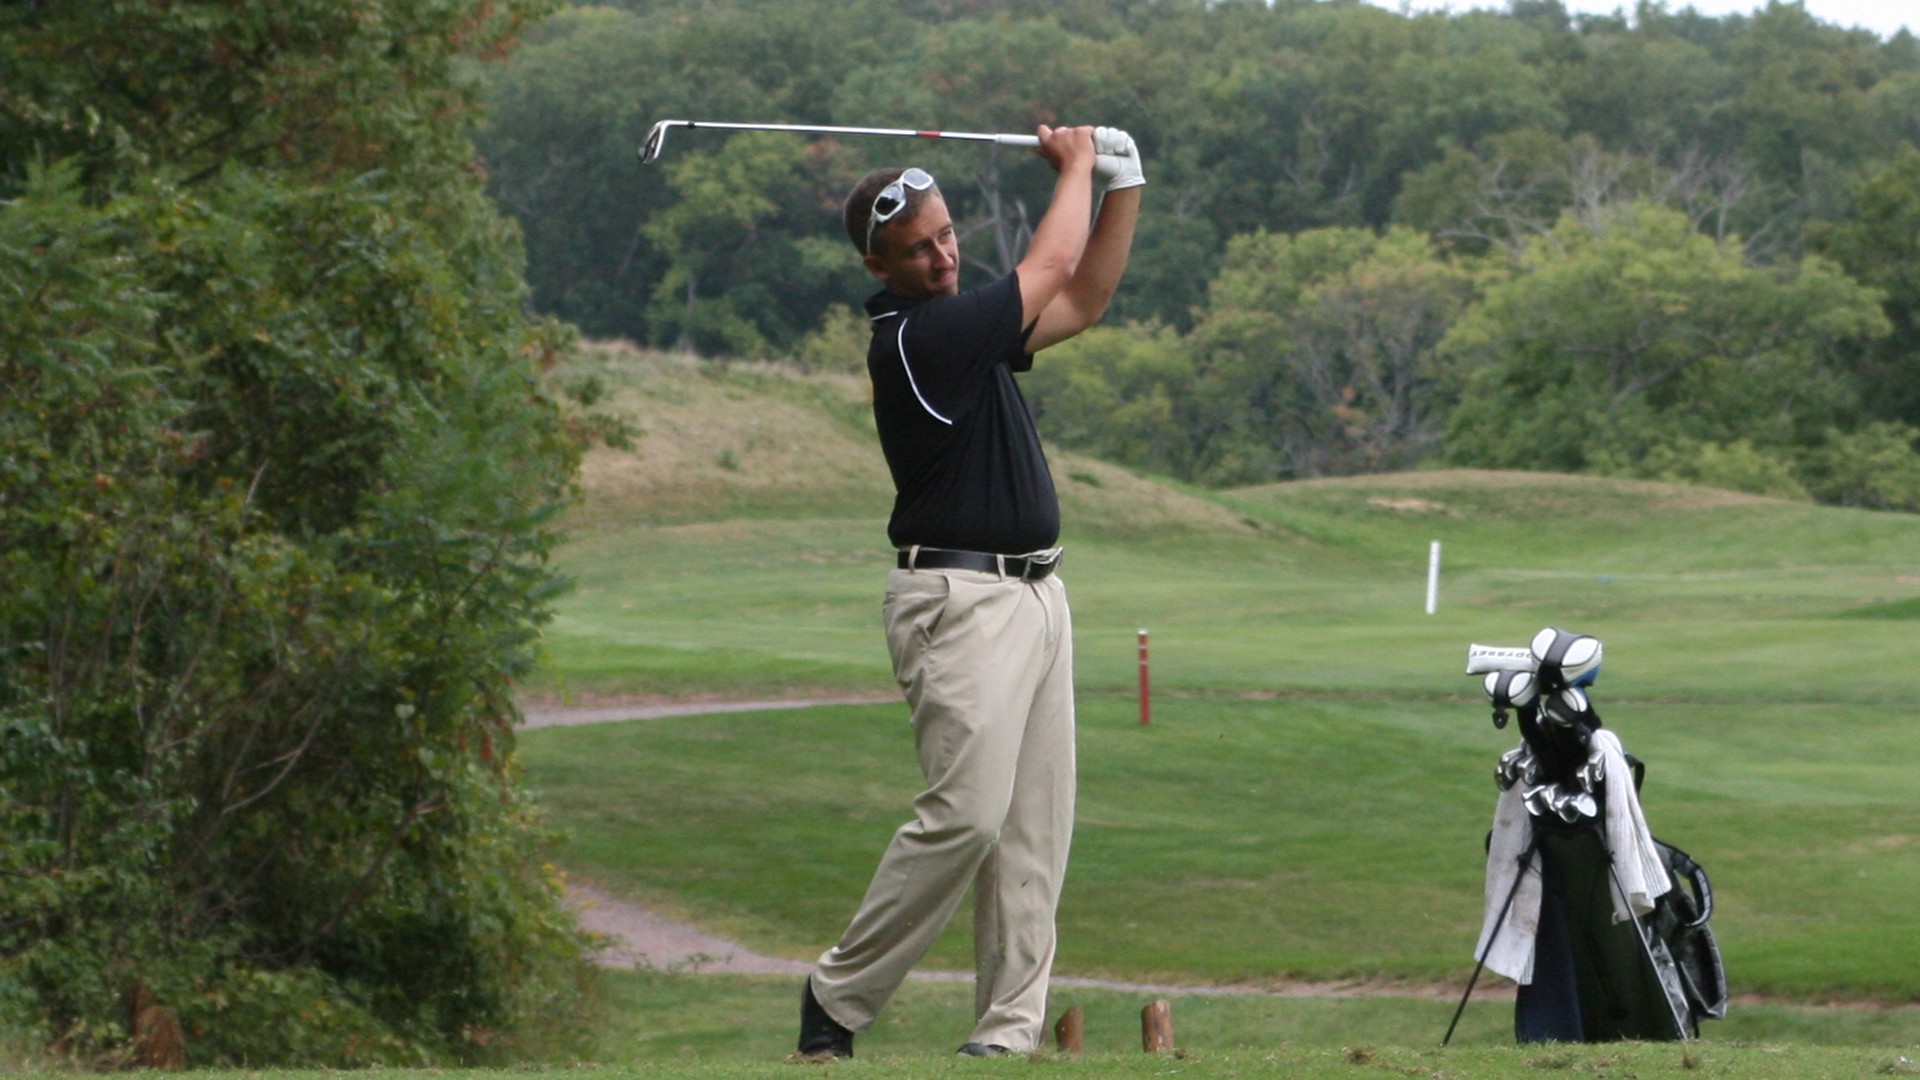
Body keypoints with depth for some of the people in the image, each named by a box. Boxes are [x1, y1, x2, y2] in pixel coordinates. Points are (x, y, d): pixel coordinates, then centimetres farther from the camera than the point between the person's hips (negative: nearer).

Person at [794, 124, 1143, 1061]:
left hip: (1033, 593, 9)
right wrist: (1076, 167, 10)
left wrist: (1123, 187, 15)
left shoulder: (962, 325, 14)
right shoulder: (913, 340, -15)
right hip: (961, 600, -9)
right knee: (966, 811, -16)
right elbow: (1051, 268, -6)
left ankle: (1010, 1027, 3)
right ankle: (839, 997, -4)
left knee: (1035, 826, 3)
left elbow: (1081, 301, 26)